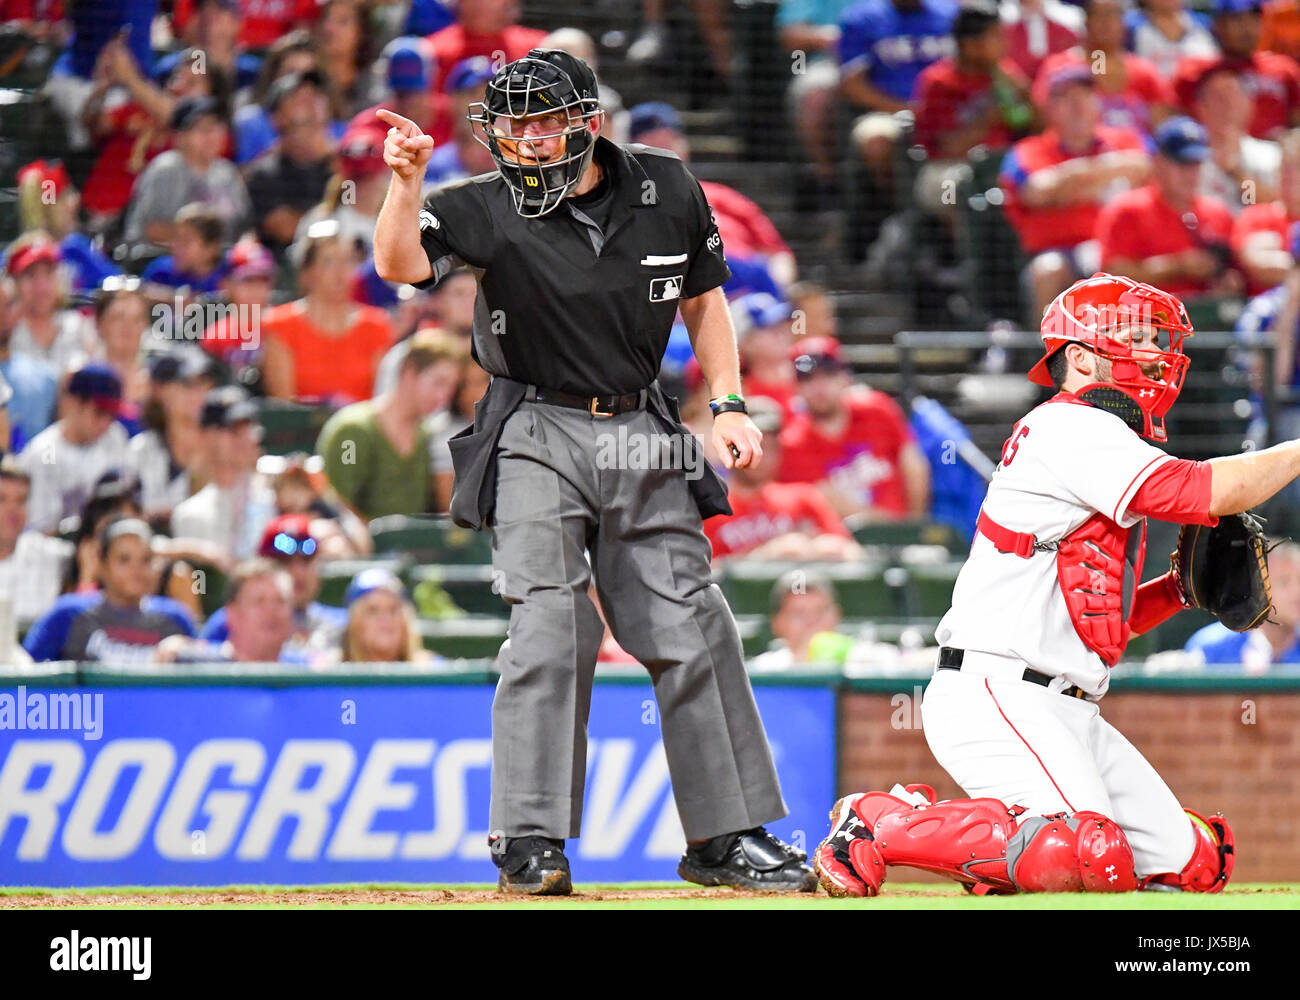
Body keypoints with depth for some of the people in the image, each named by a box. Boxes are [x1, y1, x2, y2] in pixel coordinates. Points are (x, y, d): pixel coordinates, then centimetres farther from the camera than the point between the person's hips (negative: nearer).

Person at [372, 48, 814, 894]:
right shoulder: (487, 212, -9)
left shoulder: (668, 193, 0)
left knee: (692, 630, 4)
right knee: (552, 625, -17)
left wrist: (729, 403, 3)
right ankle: (532, 841, -12)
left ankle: (726, 836, 15)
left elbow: (704, 298, 12)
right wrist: (407, 182, -41)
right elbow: (400, 263, -25)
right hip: (538, 435, -3)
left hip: (644, 440, 3)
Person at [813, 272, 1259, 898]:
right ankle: (877, 824, -11)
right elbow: (1206, 492, -20)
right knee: (1092, 860, -29)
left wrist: (1182, 588, 11)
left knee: (1192, 865, 3)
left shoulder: (1096, 444, 23)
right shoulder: (1070, 430, -8)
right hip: (993, 697, -10)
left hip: (1069, 716, 10)